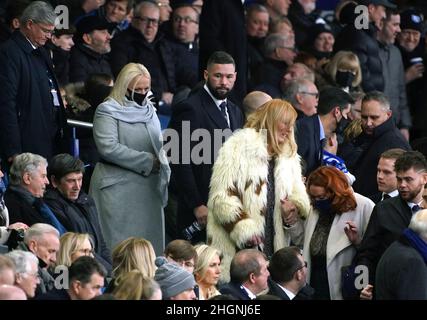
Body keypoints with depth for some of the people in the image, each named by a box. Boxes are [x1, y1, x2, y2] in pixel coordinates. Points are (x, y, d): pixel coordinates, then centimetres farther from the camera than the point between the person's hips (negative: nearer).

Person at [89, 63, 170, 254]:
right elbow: (109, 148, -17)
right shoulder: (107, 111, -4)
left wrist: (163, 175, 7)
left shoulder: (148, 110, 16)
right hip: (118, 190, -6)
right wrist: (147, 161, -13)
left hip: (148, 188, 6)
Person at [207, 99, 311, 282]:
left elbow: (298, 196, 23)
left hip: (274, 246, 6)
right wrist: (243, 228, -17)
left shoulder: (288, 157, 19)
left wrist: (294, 210, -1)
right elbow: (221, 197, -9)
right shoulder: (237, 148, -4)